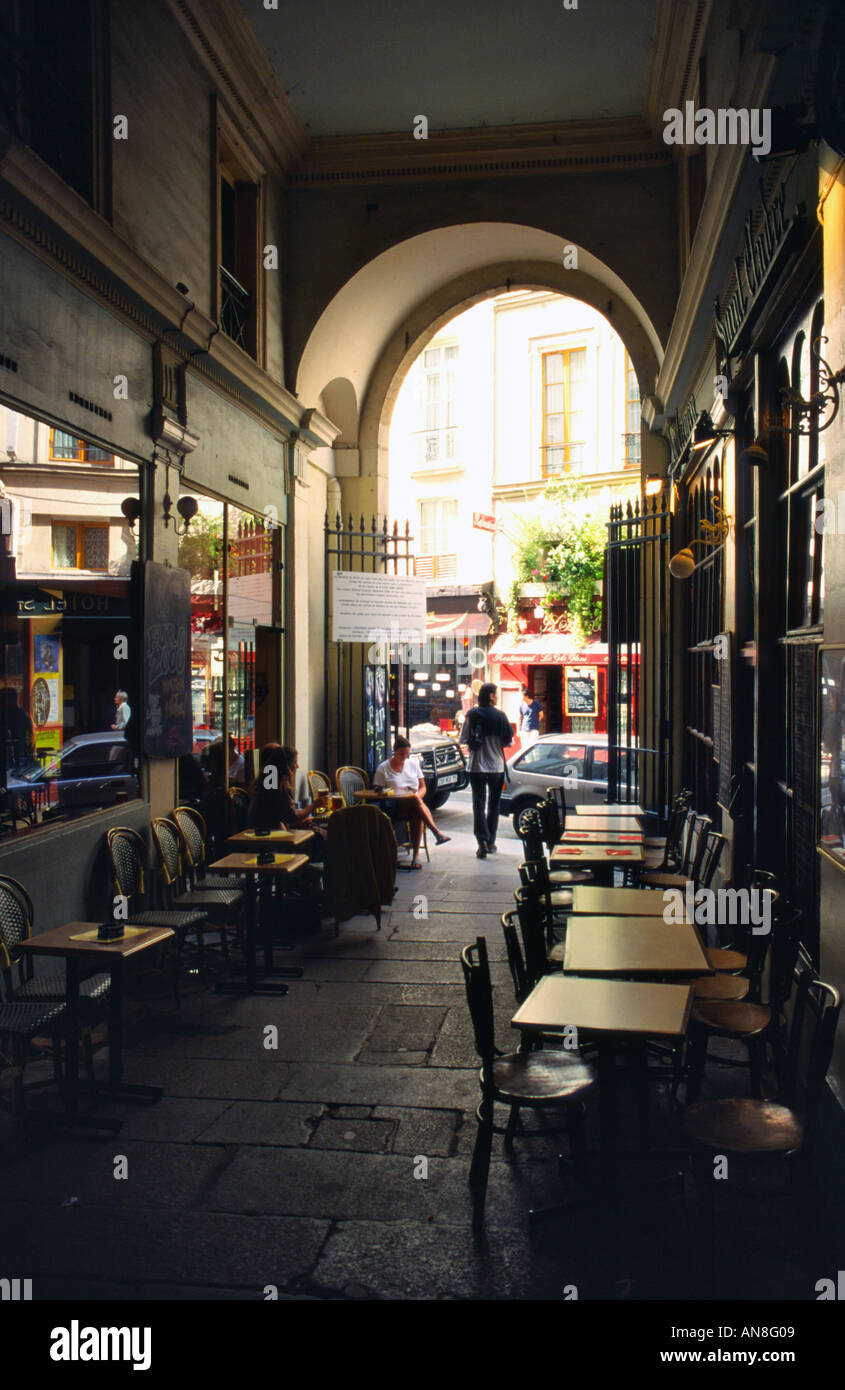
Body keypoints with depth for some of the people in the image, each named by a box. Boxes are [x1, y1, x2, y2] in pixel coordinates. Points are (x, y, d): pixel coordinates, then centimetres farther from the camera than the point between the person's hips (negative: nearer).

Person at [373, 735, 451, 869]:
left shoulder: (413, 764, 14)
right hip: (395, 808, -3)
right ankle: (437, 833, -44)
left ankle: (416, 855, -36)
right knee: (415, 802, -35)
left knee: (416, 813, -35)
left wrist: (418, 795, -11)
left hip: (414, 806, 3)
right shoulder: (383, 768, 3)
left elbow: (423, 787, 16)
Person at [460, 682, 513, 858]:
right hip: (497, 766, 1)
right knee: (494, 804, 14)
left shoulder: (472, 715, -6)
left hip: (477, 766, -1)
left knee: (479, 804, 1)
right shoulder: (500, 716, -6)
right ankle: (491, 842, 19)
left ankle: (482, 841, -13)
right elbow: (509, 741, -1)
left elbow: (463, 739, -1)